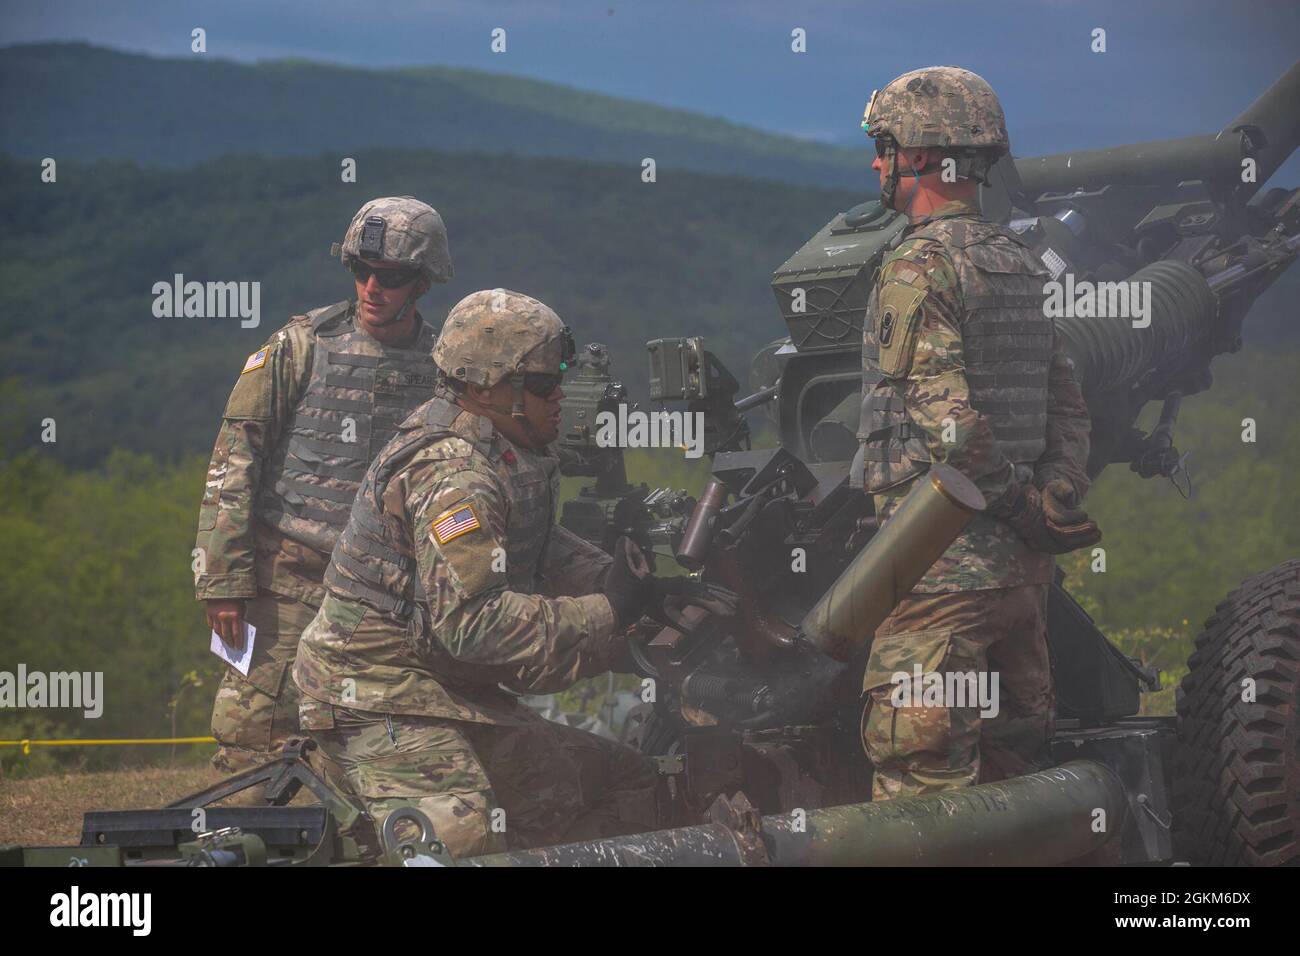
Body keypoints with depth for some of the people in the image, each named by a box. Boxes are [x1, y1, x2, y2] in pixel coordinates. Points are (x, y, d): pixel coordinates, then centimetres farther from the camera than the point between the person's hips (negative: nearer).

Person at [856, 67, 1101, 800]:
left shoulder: (919, 267, -12)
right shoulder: (1018, 264, 16)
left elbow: (951, 418, -19)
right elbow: (1069, 407, 16)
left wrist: (1013, 499, -9)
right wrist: (1057, 499, 8)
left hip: (946, 555, -9)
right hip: (1024, 563, 9)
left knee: (920, 767, -7)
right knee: (1012, 755, 14)